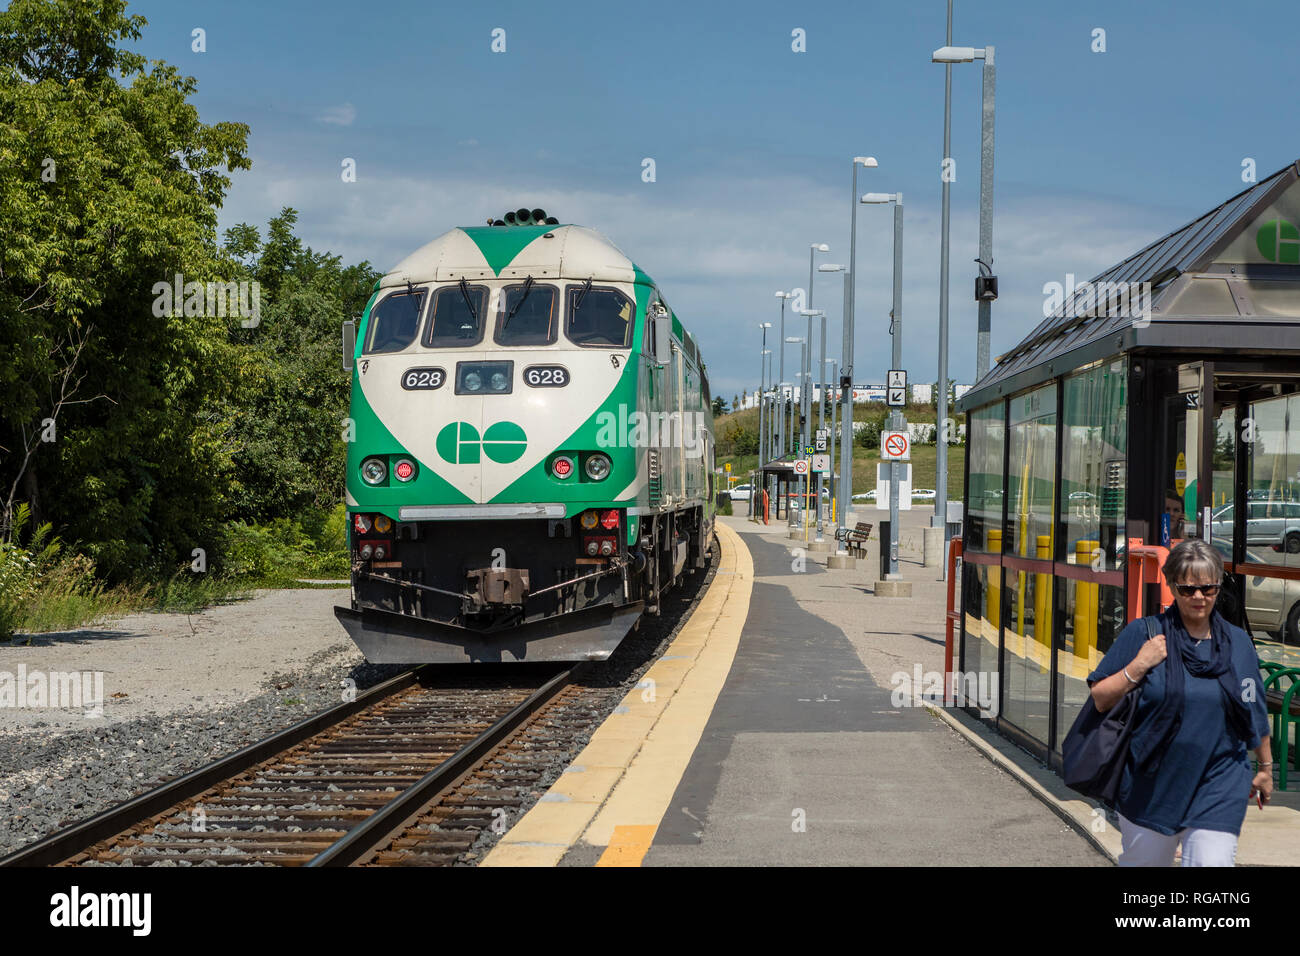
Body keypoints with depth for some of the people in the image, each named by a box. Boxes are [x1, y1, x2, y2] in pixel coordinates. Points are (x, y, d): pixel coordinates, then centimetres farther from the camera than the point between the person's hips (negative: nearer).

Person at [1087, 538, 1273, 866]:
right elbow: (1100, 699, -3)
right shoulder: (1142, 635, -3)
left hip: (1218, 791, 1)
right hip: (1150, 787, -1)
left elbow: (1255, 711, 18)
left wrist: (1265, 767, 24)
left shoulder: (1239, 643, 6)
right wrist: (1139, 666, -15)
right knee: (1142, 862, 12)